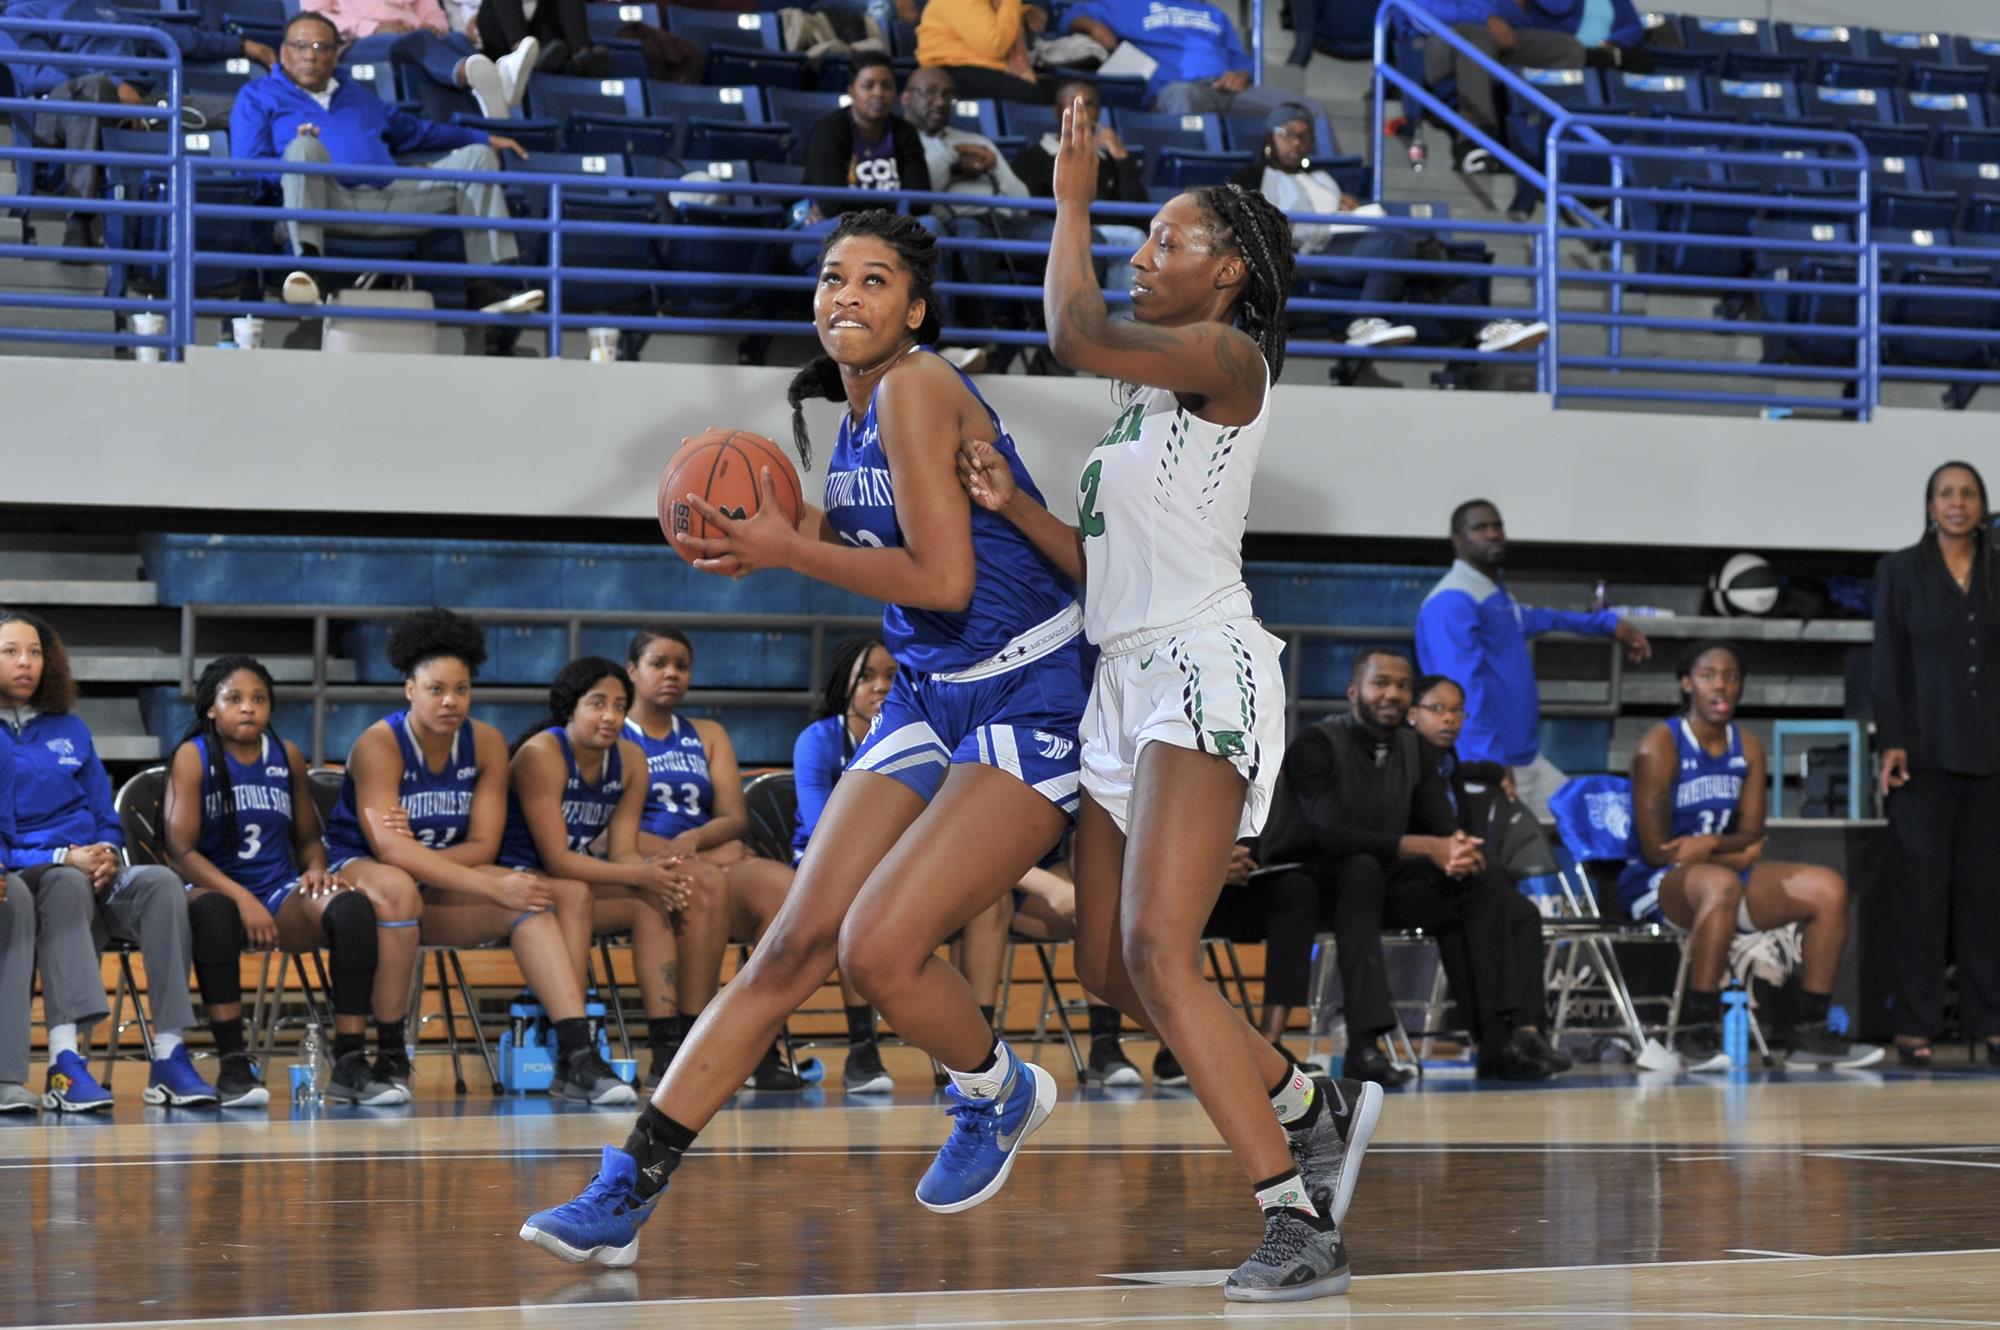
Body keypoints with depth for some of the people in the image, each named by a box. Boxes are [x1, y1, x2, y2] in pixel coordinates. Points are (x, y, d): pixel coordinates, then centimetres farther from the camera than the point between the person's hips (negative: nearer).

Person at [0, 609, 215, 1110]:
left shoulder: (69, 730, 20)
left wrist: (108, 855, -3)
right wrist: (65, 858, -16)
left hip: (95, 870, 5)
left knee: (161, 883, -27)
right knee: (67, 884, -39)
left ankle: (169, 1056, -35)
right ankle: (64, 1063, -50)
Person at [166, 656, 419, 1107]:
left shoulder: (287, 756, 12)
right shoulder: (193, 756, -1)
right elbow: (180, 850, -9)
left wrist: (316, 868, -4)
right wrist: (243, 899, -21)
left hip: (282, 895, 4)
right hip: (217, 888, -4)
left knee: (352, 907, -26)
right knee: (212, 911, -41)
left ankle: (350, 1065, -24)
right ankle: (233, 1066, -35)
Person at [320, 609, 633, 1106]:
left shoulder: (486, 744, 0)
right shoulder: (378, 745, -17)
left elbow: (483, 846, -3)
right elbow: (389, 848, -28)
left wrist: (419, 858, -24)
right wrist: (493, 887, -32)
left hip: (434, 882, 6)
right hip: (356, 870, -6)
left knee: (534, 900, -16)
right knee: (395, 885, -40)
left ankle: (576, 1055, -27)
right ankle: (390, 1055, -32)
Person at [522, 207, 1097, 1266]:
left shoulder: (916, 388, -15)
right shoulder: (853, 418, 12)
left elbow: (944, 578, -20)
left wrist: (787, 550, -12)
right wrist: (776, 536, 5)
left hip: (1031, 709, -8)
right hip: (928, 700, 8)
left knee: (879, 947, -20)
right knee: (794, 944, -2)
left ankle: (998, 1095, 11)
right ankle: (625, 1194, -6)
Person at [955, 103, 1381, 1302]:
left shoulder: (1226, 360, -7)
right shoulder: (1154, 393, 21)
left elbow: (1079, 334, -23)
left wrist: (1074, 201, -10)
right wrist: (1012, 506, 7)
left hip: (1204, 672, -10)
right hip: (1129, 682, 10)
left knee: (1158, 950, -22)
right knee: (1112, 966, 12)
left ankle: (1300, 1225, -23)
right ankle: (1317, 1111, 27)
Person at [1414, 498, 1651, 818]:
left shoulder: (1498, 596, 18)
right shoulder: (1452, 602, -14)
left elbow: (1534, 619, 42)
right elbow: (1463, 689, -24)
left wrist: (1609, 623, 45)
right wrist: (1488, 766, -32)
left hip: (1528, 761, 10)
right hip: (1491, 766, -10)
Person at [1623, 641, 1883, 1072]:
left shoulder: (1747, 748, 10)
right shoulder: (1659, 747, -11)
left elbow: (1751, 834, 5)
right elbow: (1655, 850, -15)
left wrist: (1711, 844, -18)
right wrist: (1736, 855, -6)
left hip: (1727, 873, 7)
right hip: (1656, 886, -7)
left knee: (1827, 888, -10)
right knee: (1720, 884, -40)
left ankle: (1812, 1031, -8)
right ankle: (1696, 1033, -38)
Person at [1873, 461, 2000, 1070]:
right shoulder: (1900, 570, 4)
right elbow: (1887, 660, 0)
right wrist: (1891, 742, -9)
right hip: (1925, 749, -2)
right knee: (1921, 885, -4)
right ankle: (1915, 1026, -2)